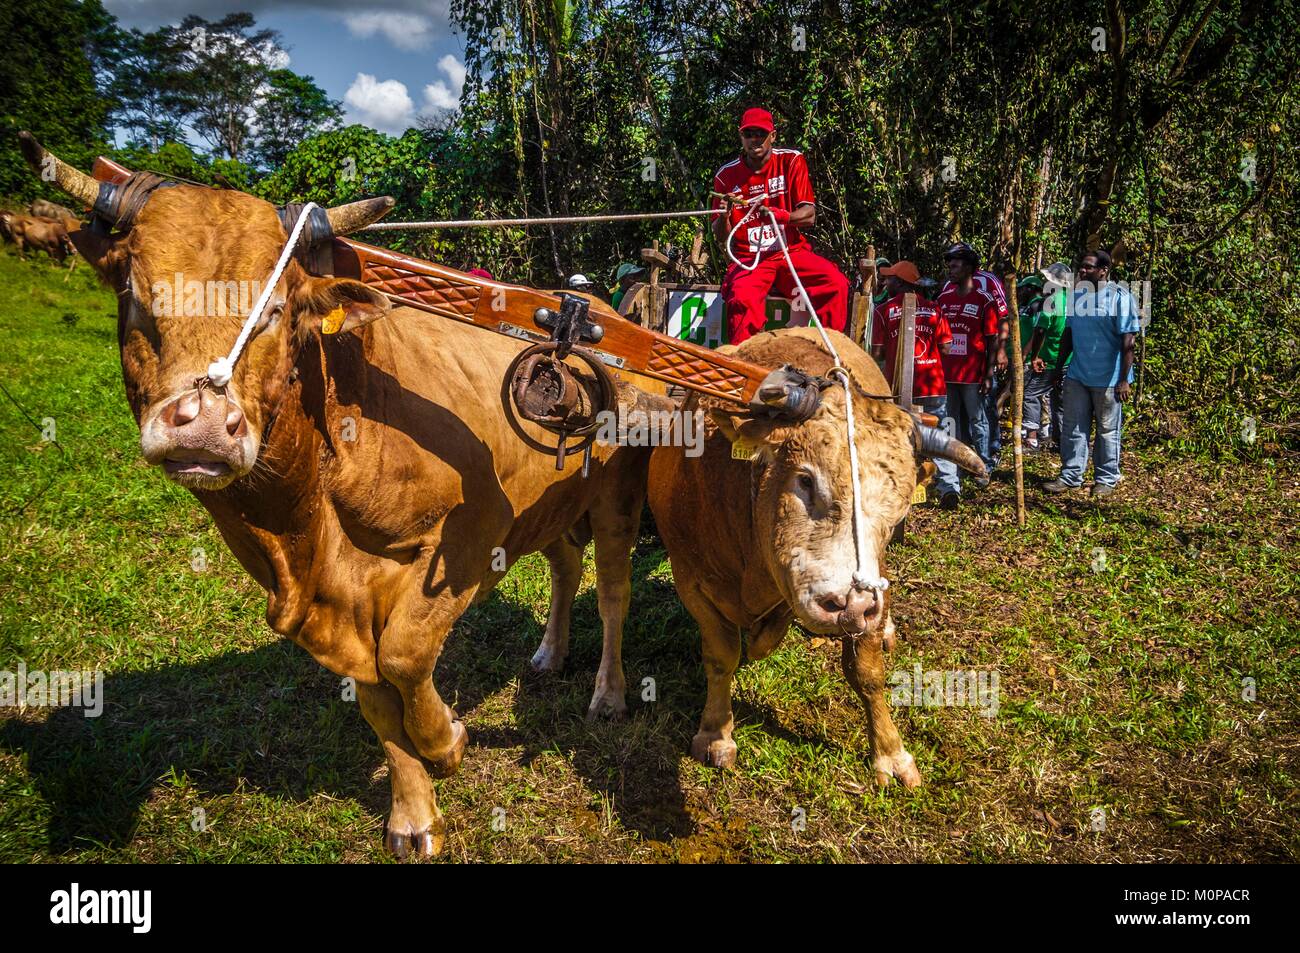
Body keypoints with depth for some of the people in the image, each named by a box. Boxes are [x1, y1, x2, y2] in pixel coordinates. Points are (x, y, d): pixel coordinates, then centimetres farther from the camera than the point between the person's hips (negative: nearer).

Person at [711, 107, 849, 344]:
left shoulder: (791, 161, 3)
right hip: (749, 258, -1)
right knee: (741, 298, -33)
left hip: (792, 252, 1)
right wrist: (724, 216, -18)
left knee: (836, 283, -25)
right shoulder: (726, 175, 3)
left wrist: (783, 216, -26)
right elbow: (720, 237, 5)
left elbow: (809, 215, -5)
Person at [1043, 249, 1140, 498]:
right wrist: (1059, 366, 14)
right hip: (1077, 375, 6)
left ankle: (1106, 479, 17)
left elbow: (1128, 341, -15)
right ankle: (1071, 475, 15)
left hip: (1108, 378, -6)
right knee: (1073, 428, 8)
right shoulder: (1077, 294, 7)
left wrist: (1124, 380, -19)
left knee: (1107, 430, 7)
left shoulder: (1120, 297, -12)